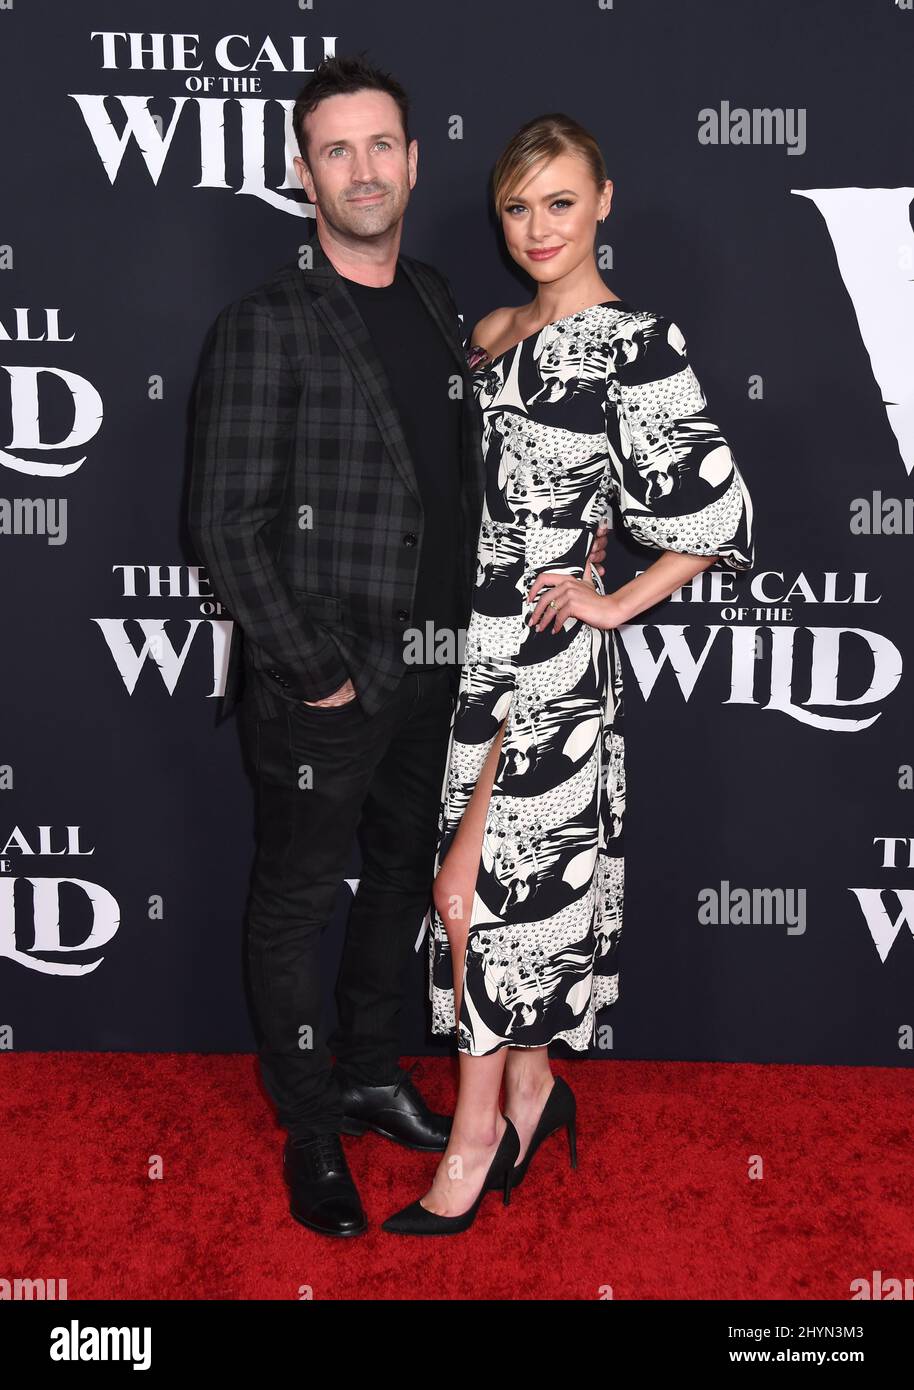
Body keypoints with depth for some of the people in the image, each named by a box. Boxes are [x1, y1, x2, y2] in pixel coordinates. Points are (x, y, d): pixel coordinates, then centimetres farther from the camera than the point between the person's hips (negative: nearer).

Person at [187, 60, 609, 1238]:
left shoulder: (436, 307, 9)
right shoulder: (266, 325, -12)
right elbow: (225, 524, -15)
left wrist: (459, 633, 7)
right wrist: (312, 674, -15)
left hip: (426, 672, 7)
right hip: (319, 685, -7)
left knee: (403, 878, 20)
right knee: (299, 901, 7)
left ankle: (370, 1072, 41)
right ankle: (311, 1130, 26)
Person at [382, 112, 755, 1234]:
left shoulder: (635, 343, -10)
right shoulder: (491, 332, 11)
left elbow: (721, 519, -12)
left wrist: (614, 603, -7)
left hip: (543, 656, -6)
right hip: (469, 643, 6)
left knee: (484, 879, -4)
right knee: (510, 878, 11)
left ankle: (478, 1131, 12)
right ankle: (530, 1084, 28)